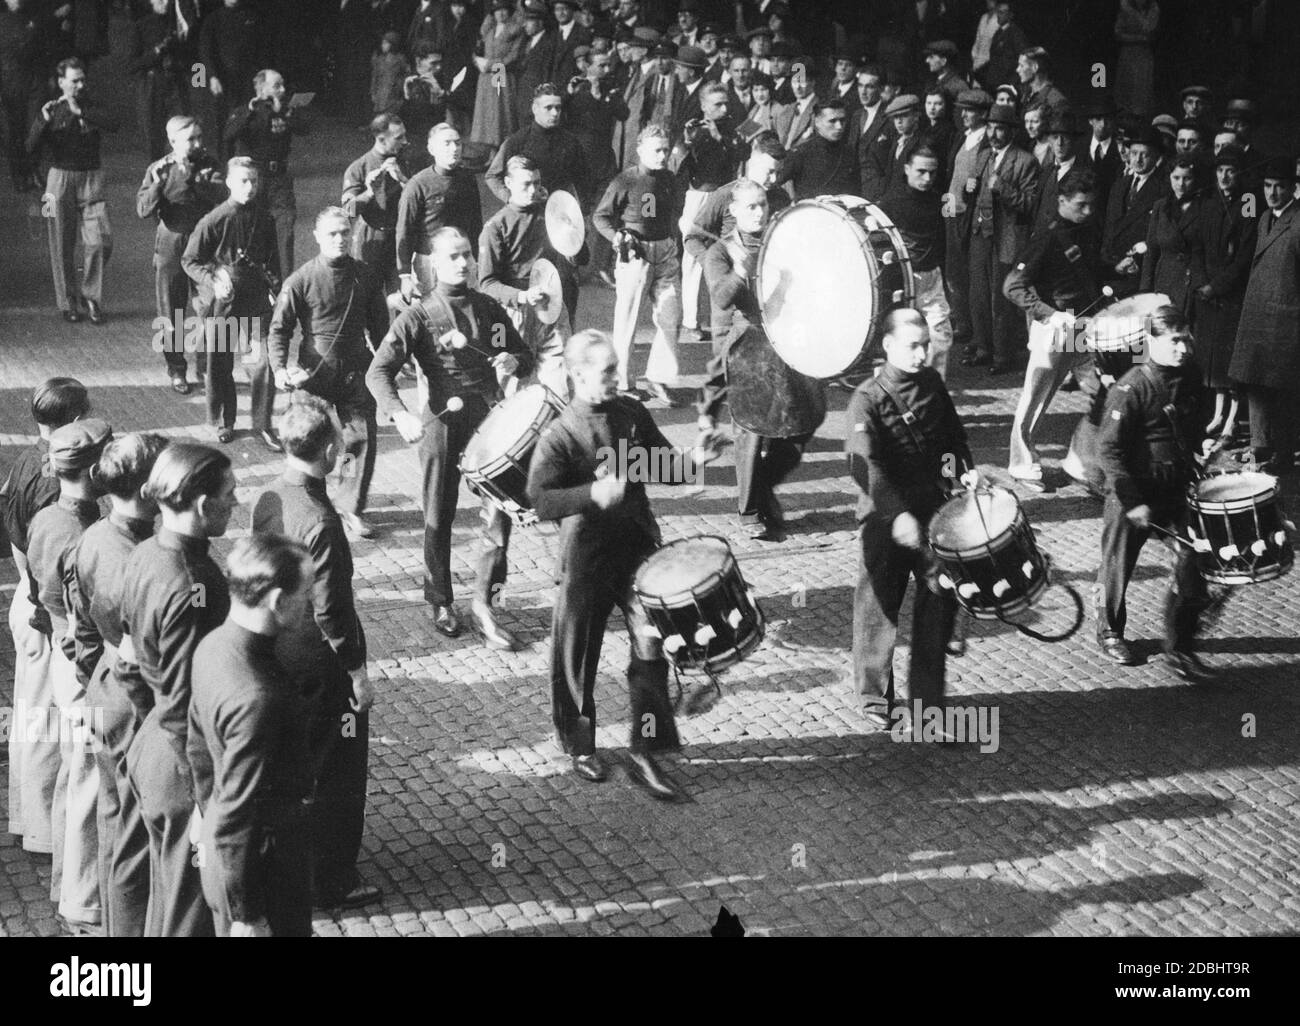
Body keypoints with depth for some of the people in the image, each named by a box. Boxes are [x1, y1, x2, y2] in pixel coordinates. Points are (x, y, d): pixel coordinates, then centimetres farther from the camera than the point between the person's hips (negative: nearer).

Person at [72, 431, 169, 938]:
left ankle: (114, 921, 43)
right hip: (140, 707, -9)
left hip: (105, 696, 9)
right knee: (138, 839, 8)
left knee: (113, 819, 25)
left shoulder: (94, 538, -5)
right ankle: (133, 929, 23)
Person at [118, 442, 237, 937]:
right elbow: (188, 709, -25)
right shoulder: (190, 591, -29)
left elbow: (130, 655, 10)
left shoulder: (145, 554, -1)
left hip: (152, 742, 9)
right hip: (185, 765, -9)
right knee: (188, 912, 7)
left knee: (169, 889, 25)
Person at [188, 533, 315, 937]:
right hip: (264, 855, -9)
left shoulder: (213, 646, -5)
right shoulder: (256, 699, -34)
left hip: (220, 843, 9)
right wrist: (246, 915, -19)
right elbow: (238, 817, -28)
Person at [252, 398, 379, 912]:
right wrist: (357, 670, -14)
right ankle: (329, 882, 18)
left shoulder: (268, 499, -3)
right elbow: (329, 608, -24)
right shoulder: (319, 521, -28)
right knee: (334, 769, 7)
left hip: (279, 643, 8)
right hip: (320, 655, -8)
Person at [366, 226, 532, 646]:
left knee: (500, 513, -6)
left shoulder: (489, 308, 9)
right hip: (443, 422, -3)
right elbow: (378, 371, -12)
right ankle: (441, 604, 23)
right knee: (439, 517, 8)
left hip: (490, 419, 3)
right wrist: (400, 414, -29)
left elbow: (525, 355, 19)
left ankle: (484, 603, 5)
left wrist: (514, 362, -6)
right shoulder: (420, 316, -4)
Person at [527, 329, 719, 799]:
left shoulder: (633, 414, 3)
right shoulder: (560, 435, -12)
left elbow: (661, 465, 14)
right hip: (587, 558, -4)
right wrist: (593, 494, -33)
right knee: (577, 657, 8)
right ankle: (580, 748, 29)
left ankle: (645, 755, 7)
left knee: (651, 648, -2)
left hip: (639, 548, 4)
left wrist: (692, 462, -7)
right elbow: (542, 500, -19)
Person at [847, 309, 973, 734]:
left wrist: (965, 471, 2)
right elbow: (865, 464, -25)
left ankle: (928, 698, 15)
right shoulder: (868, 399, -14)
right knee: (878, 608, 5)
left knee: (940, 602, 4)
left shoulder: (932, 383, 5)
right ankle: (875, 699, 22)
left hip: (933, 510, 5)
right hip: (884, 519, -5)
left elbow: (953, 435, 20)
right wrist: (897, 515, -35)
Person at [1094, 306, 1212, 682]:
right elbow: (1108, 449, -19)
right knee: (1118, 566, 11)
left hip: (1177, 490, 5)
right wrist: (1132, 501, -22)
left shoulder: (1190, 377, 1)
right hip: (1132, 494, -5)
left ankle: (1179, 647, 11)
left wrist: (1197, 455, 9)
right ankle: (1109, 633, 35)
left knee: (1192, 565, -2)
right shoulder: (1130, 390, -19)